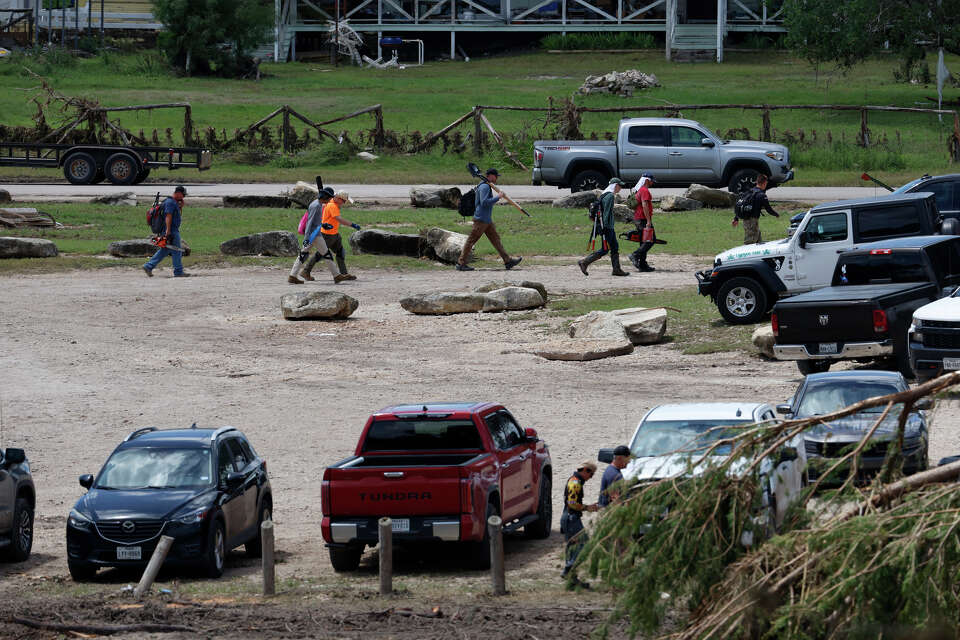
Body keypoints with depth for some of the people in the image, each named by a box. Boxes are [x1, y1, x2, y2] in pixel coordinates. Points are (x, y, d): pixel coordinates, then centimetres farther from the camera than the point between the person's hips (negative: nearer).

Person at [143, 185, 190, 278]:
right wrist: (168, 231, -27)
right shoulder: (170, 202, -13)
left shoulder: (175, 202, 19)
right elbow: (168, 216, -21)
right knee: (177, 251, -4)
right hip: (172, 231, -10)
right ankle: (178, 272, 0)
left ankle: (148, 267, 10)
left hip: (174, 231, 10)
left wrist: (180, 207, 12)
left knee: (164, 251, 11)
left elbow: (179, 216, 28)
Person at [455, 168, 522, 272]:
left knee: (496, 239, 8)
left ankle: (508, 261, 9)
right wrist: (497, 197, -21)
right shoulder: (485, 187, -15)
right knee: (471, 241, -5)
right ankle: (461, 263, -1)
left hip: (487, 220, 10)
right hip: (481, 219, -10)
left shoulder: (488, 186, 17)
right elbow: (484, 202, -25)